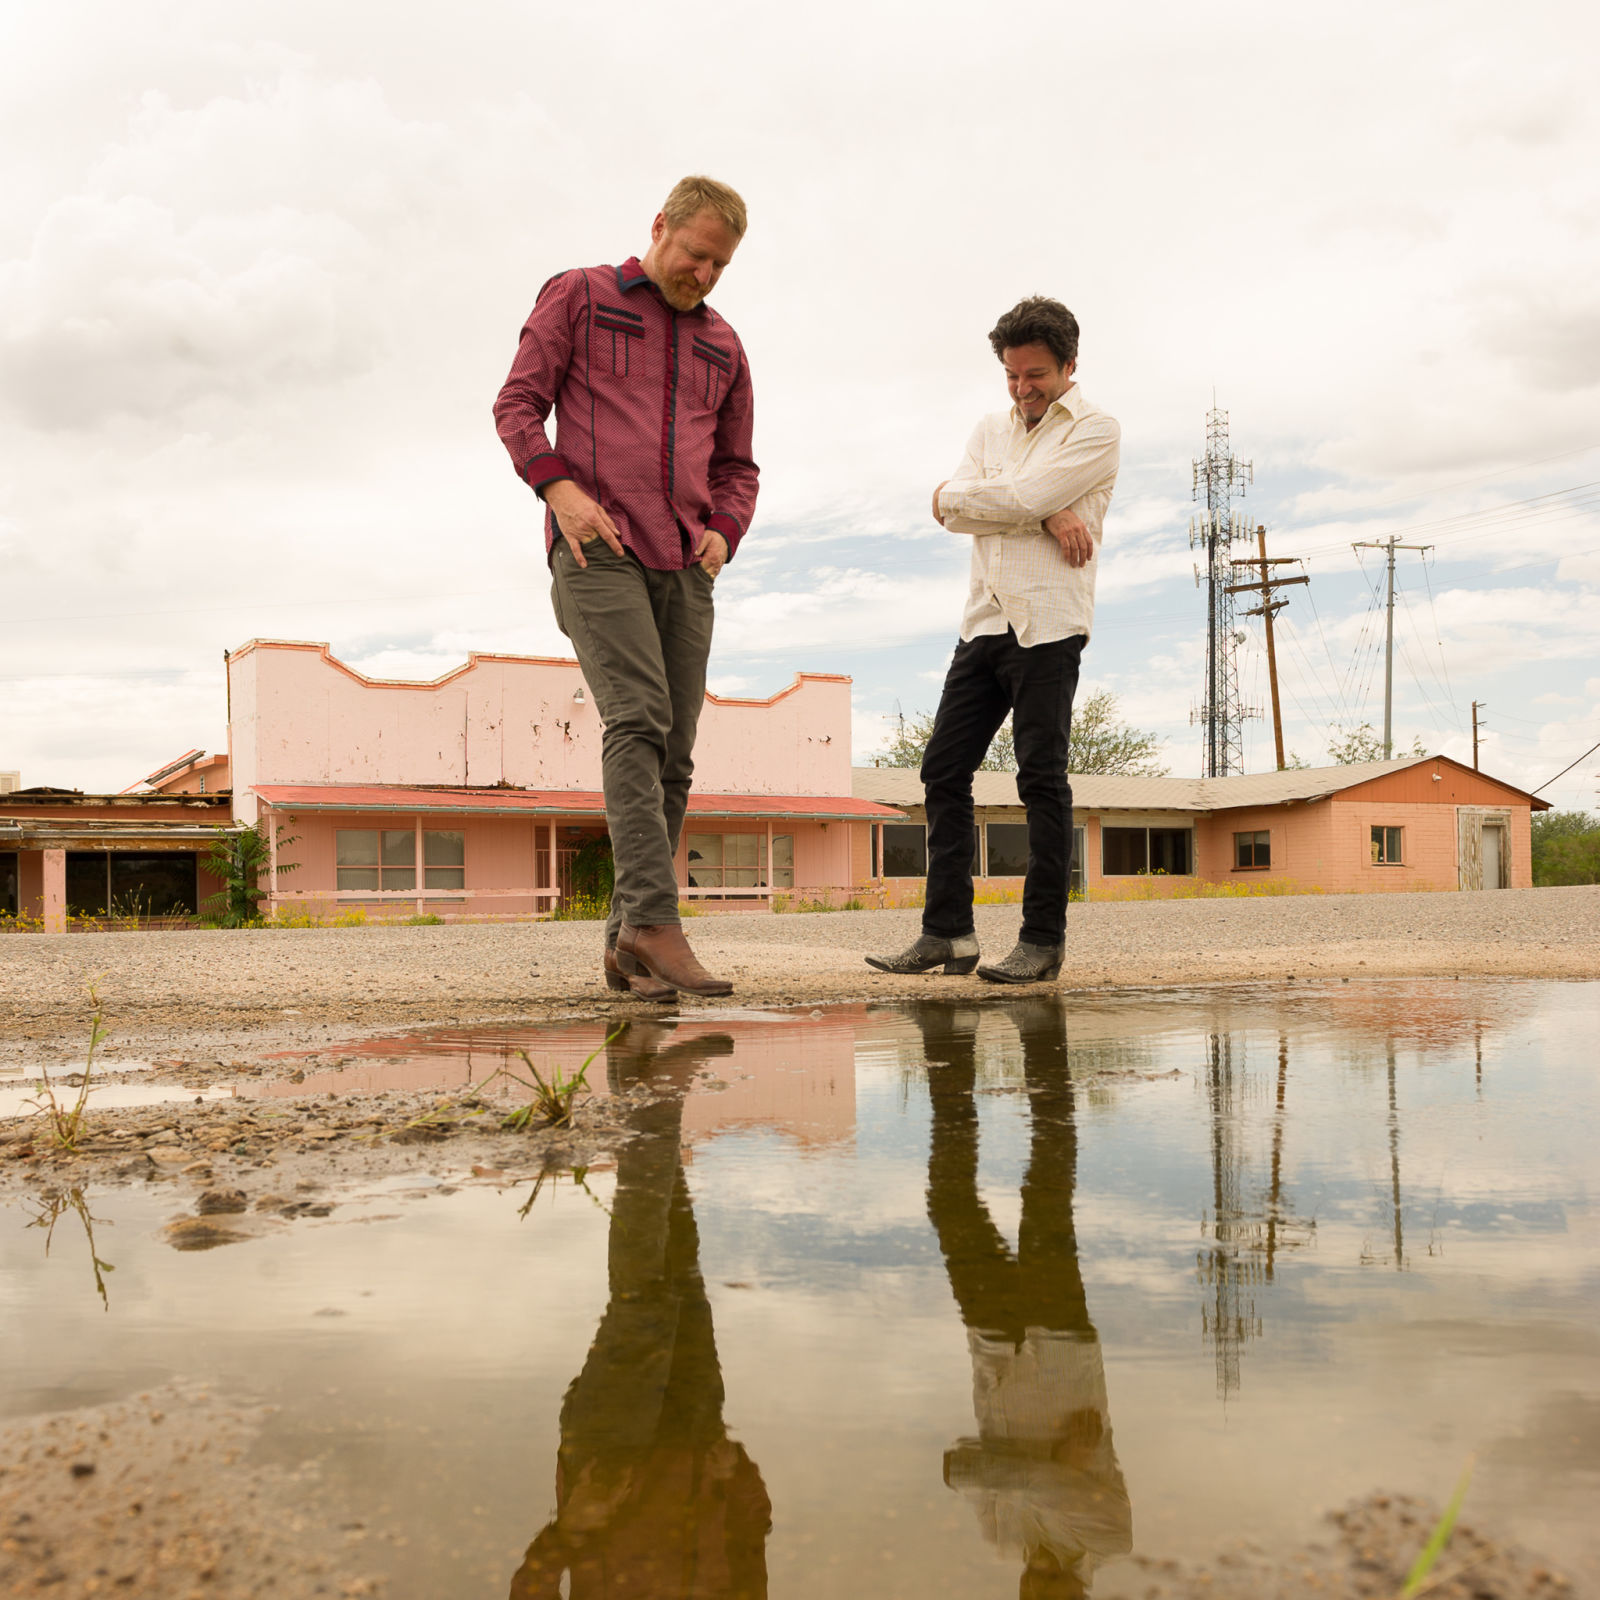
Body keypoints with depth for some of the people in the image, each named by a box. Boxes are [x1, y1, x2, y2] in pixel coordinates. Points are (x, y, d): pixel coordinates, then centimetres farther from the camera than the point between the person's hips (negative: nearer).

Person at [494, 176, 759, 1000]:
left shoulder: (721, 345, 22)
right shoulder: (577, 297, 9)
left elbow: (736, 468, 24)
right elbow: (517, 405, 2)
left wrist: (722, 533, 3)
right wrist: (561, 488, -14)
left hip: (682, 566, 5)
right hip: (596, 553, -5)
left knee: (672, 755, -2)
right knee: (638, 718, -23)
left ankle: (627, 945, 4)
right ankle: (653, 917, -28)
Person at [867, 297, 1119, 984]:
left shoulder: (1095, 431, 2)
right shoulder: (991, 429, 21)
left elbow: (1020, 496, -14)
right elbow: (956, 511, 2)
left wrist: (954, 494, 4)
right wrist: (1044, 516, -10)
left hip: (1048, 624, -6)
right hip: (985, 620, 6)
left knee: (1041, 776, -7)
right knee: (944, 769, 1)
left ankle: (1043, 939, -1)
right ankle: (947, 934, 6)